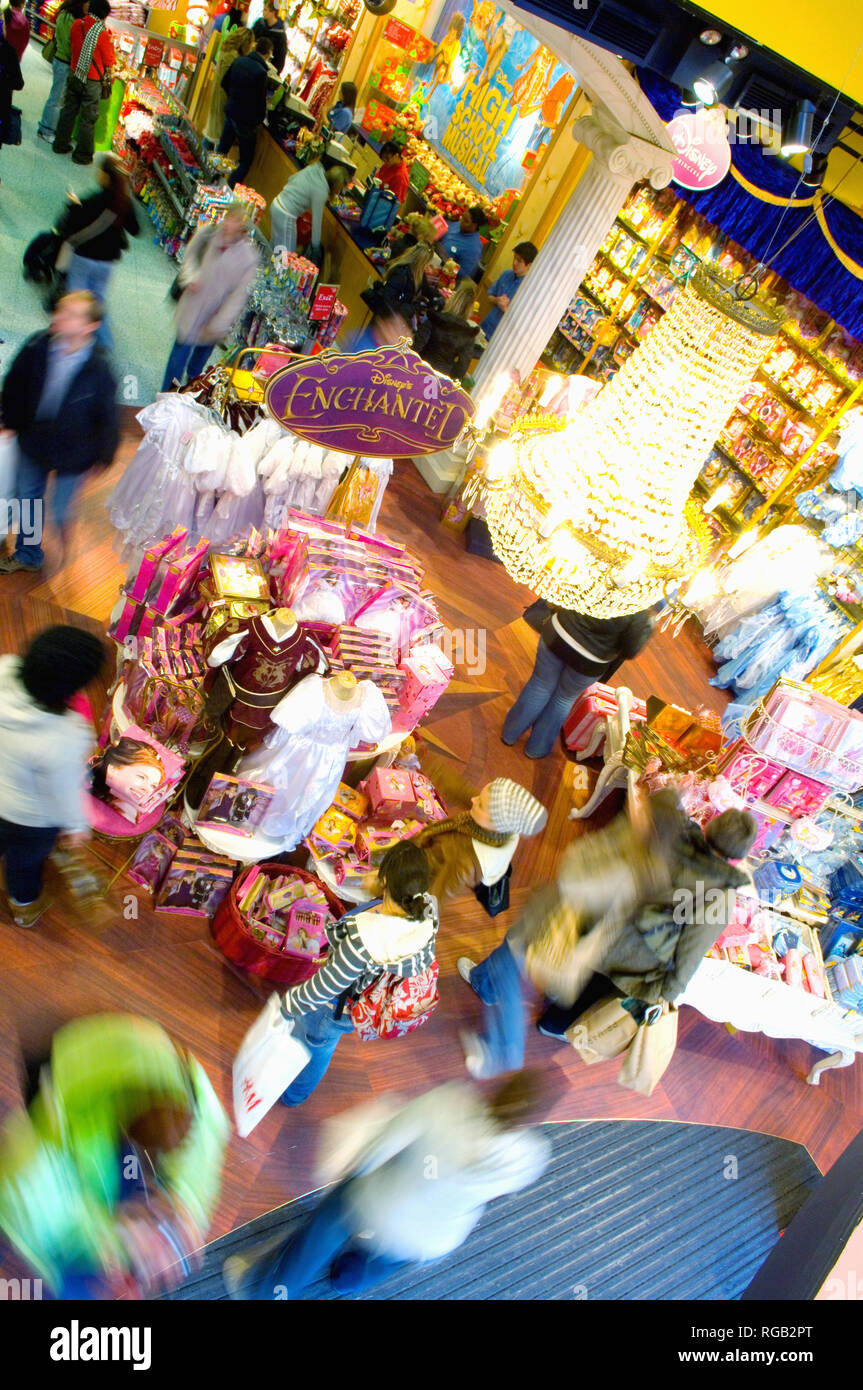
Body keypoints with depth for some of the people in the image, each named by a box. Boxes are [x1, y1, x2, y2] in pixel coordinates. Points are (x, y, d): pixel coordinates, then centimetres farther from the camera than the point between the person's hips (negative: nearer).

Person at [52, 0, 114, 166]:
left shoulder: (77, 24, -3)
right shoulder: (101, 33, -20)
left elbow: (71, 47, 12)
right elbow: (109, 62, -12)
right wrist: (110, 44, 4)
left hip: (74, 75, 6)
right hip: (92, 82, -6)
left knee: (68, 110, 19)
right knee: (88, 118, 6)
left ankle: (60, 145, 30)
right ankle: (82, 155, 14)